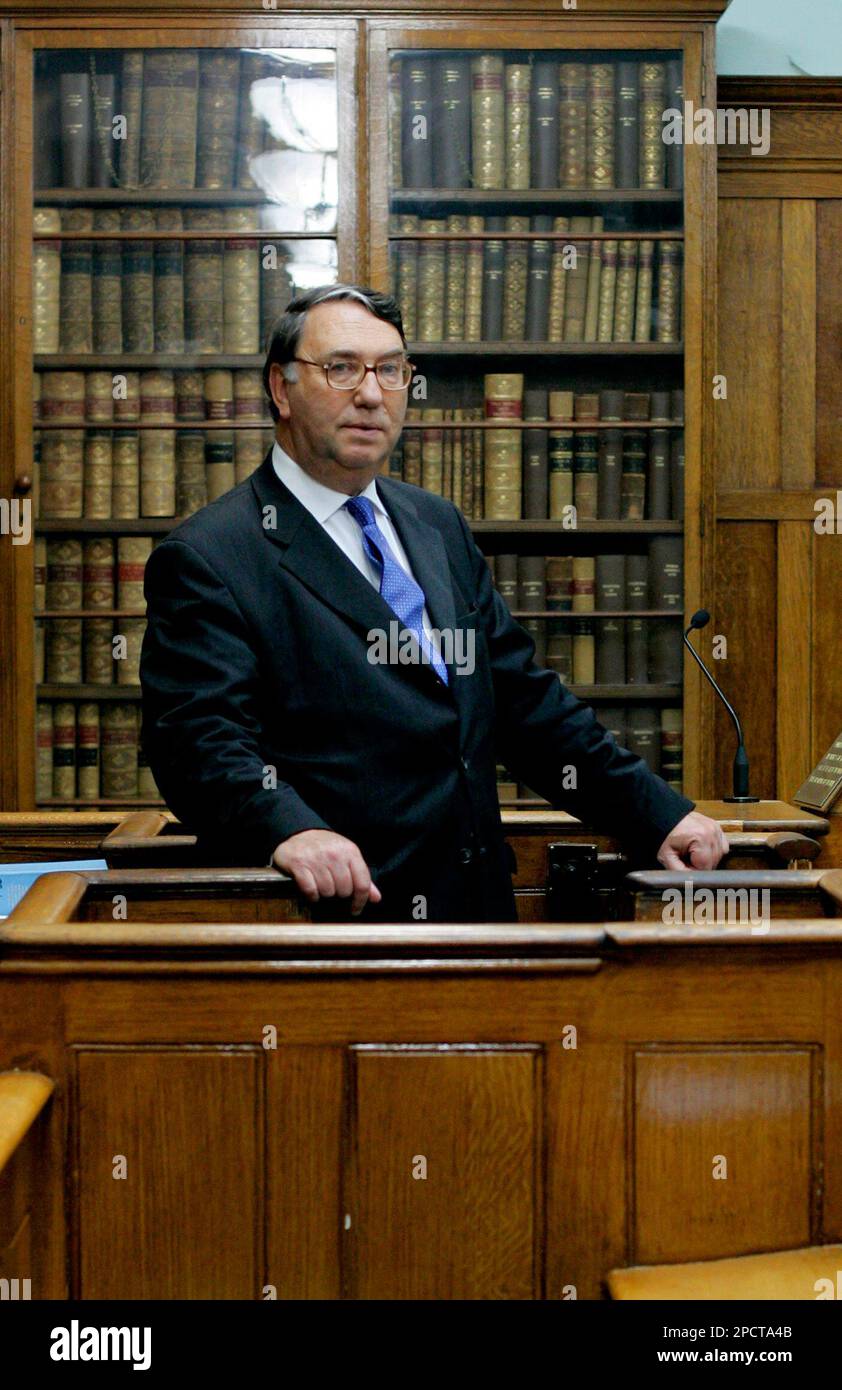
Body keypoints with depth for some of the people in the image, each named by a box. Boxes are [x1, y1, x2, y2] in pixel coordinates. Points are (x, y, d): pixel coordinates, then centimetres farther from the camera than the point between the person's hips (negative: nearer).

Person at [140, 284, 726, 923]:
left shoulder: (440, 527, 16)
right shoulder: (206, 558, -5)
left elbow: (524, 697, 16)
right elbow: (199, 737, -16)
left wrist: (659, 815, 9)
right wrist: (289, 830, -35)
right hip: (340, 911, -5)